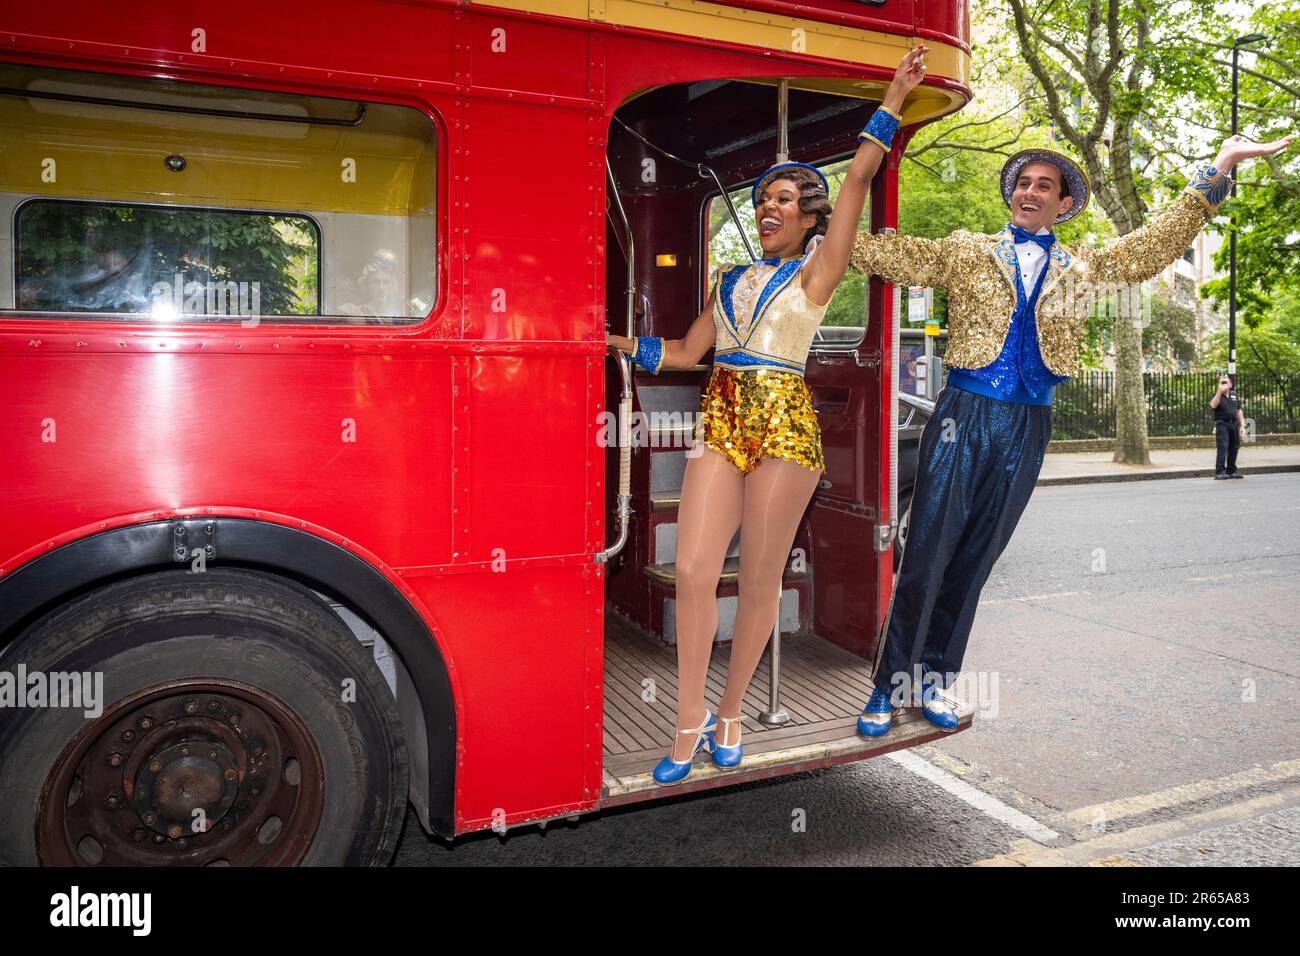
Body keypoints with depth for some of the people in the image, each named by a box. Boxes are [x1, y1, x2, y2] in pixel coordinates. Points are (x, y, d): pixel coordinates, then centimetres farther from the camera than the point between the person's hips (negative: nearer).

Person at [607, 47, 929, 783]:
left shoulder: (818, 271, 7)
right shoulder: (731, 280, 20)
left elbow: (859, 179, 2)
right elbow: (684, 352, 21)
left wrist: (894, 100, 4)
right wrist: (619, 343, 13)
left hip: (784, 424, -4)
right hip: (720, 423, 4)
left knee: (760, 579, 2)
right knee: (694, 571, -6)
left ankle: (730, 715, 18)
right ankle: (690, 723, 5)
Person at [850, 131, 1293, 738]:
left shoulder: (1081, 270, 16)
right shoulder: (964, 252, 7)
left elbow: (1156, 244, 15)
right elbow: (886, 254, 3)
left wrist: (1218, 170, 11)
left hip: (1027, 427, 3)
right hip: (963, 415, -3)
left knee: (975, 559, 7)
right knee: (926, 555, -7)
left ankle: (935, 681, 18)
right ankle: (891, 685, 4)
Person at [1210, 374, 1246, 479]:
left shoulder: (1234, 394, 12)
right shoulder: (1217, 395, -3)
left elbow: (1239, 411, 17)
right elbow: (1213, 405, -27)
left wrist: (1242, 425, 12)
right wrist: (1219, 391, -32)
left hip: (1234, 424, 6)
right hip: (1222, 424, -6)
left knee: (1234, 448, 9)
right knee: (1222, 448, -13)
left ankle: (1231, 471, 19)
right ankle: (1220, 472, -14)